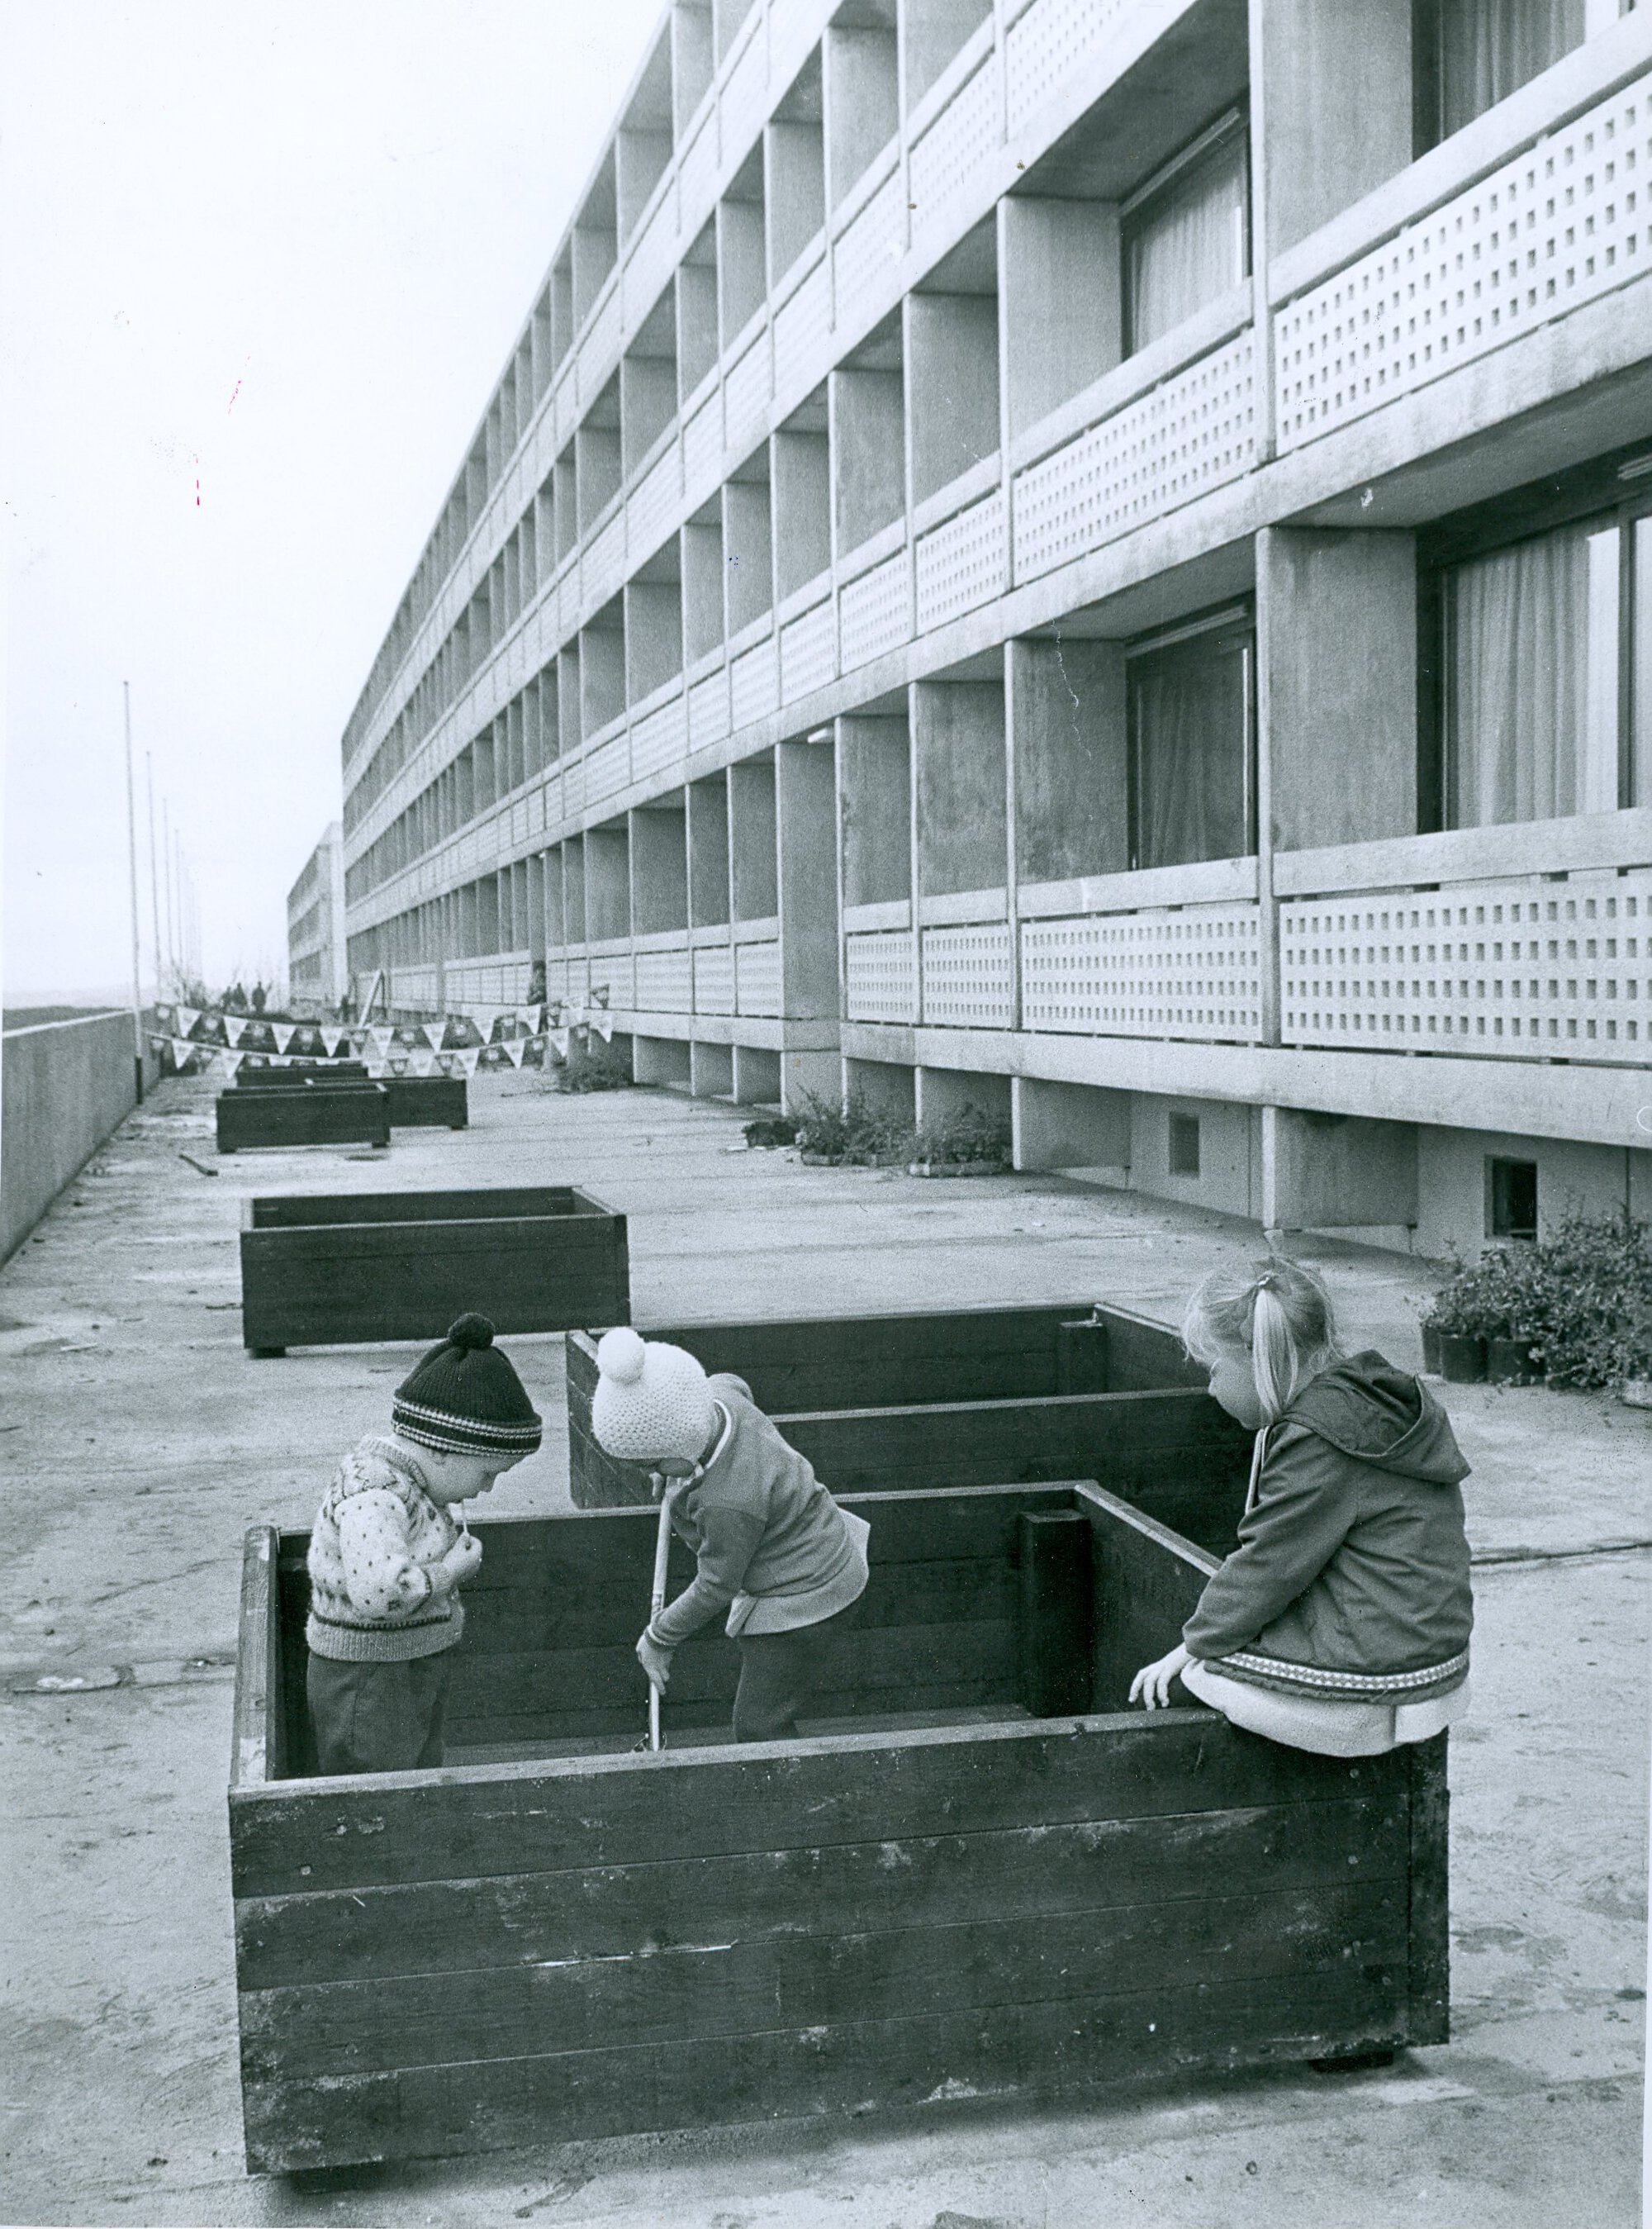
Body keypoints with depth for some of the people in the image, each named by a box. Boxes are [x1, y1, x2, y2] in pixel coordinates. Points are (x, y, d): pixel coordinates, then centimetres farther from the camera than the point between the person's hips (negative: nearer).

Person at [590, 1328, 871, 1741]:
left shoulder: (729, 1505, -37)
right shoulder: (718, 1398, -15)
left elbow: (715, 1588, -22)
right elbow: (736, 1384, 13)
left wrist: (658, 1639, -5)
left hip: (801, 1605, -10)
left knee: (759, 1730, -2)